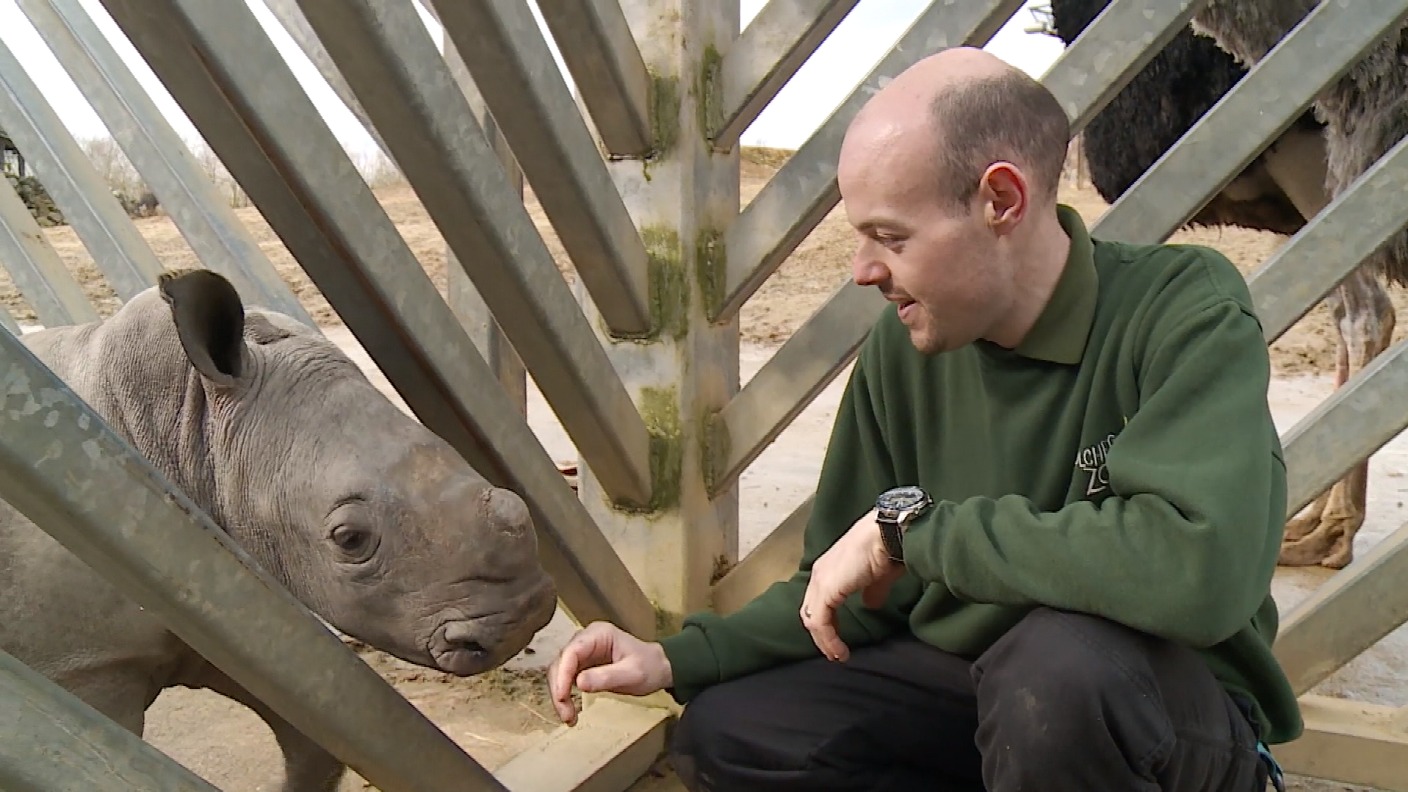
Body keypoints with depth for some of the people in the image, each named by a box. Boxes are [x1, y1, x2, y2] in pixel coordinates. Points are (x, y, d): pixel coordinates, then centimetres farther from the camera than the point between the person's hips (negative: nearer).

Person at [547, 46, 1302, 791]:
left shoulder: (1186, 314, -21)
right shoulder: (904, 346, -5)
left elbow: (1199, 567, -38)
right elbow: (854, 588, 5)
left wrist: (912, 525, -30)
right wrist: (680, 658, -9)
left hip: (1180, 710, -4)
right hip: (964, 681, 5)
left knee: (1060, 655, -37)